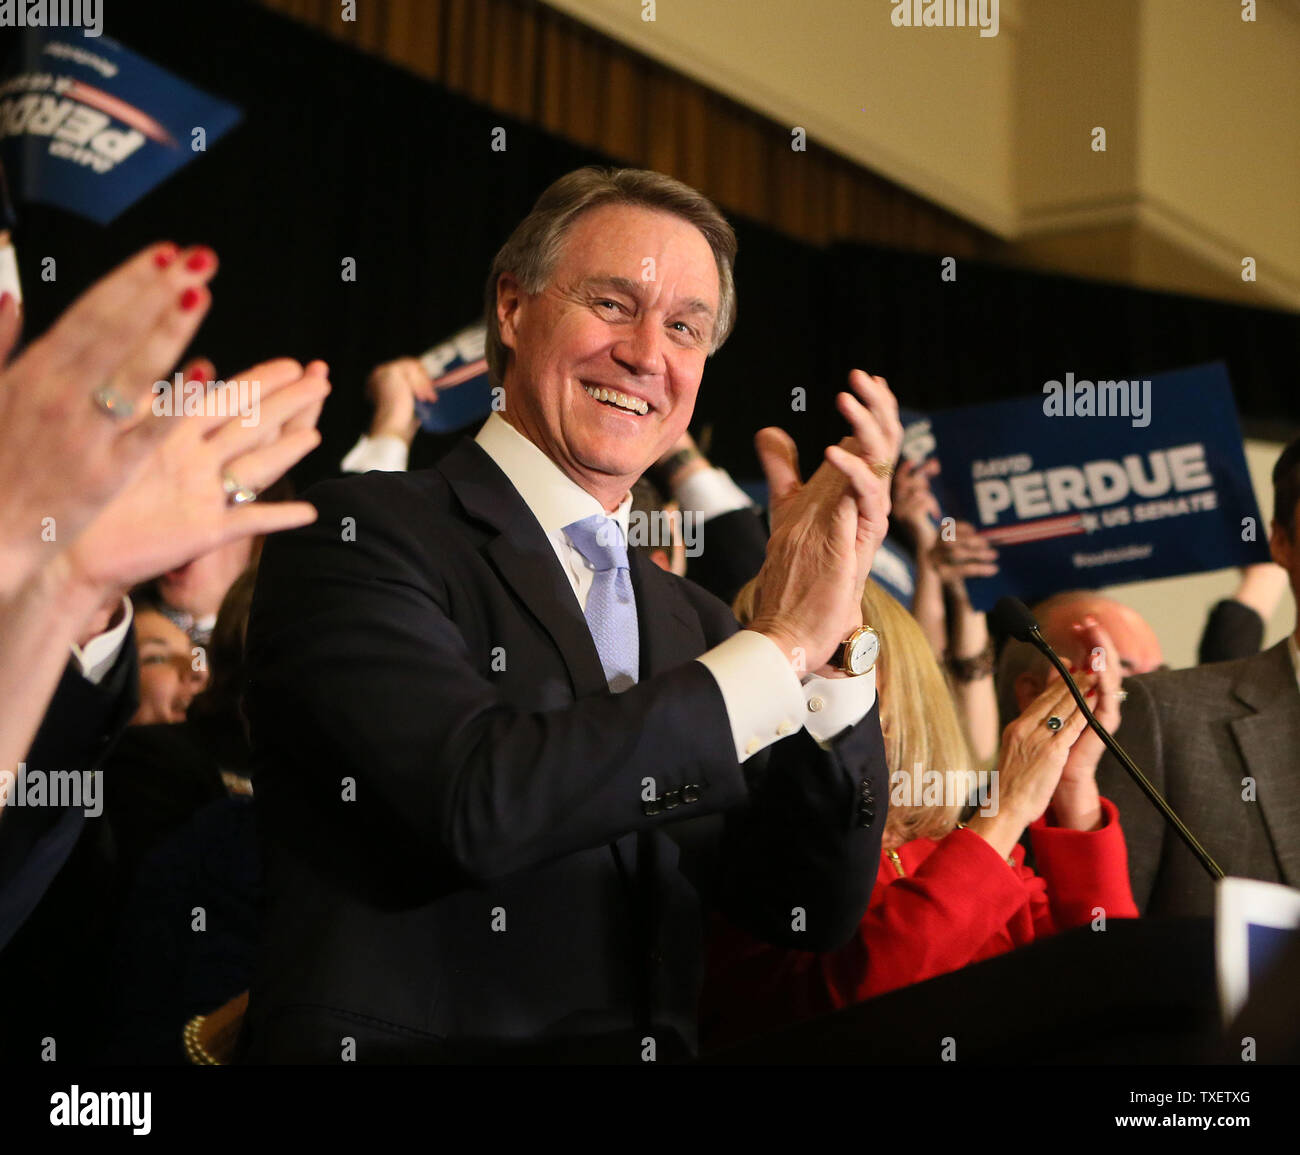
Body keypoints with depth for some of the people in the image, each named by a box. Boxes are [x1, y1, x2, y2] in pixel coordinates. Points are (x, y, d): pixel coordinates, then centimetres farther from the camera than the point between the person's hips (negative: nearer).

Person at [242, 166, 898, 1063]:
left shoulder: (693, 626, 12)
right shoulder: (359, 534, -5)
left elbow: (817, 912, 7)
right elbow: (476, 802, -19)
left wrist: (835, 628, -5)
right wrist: (779, 647, -11)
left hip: (647, 1053, 4)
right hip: (398, 1046, -3)